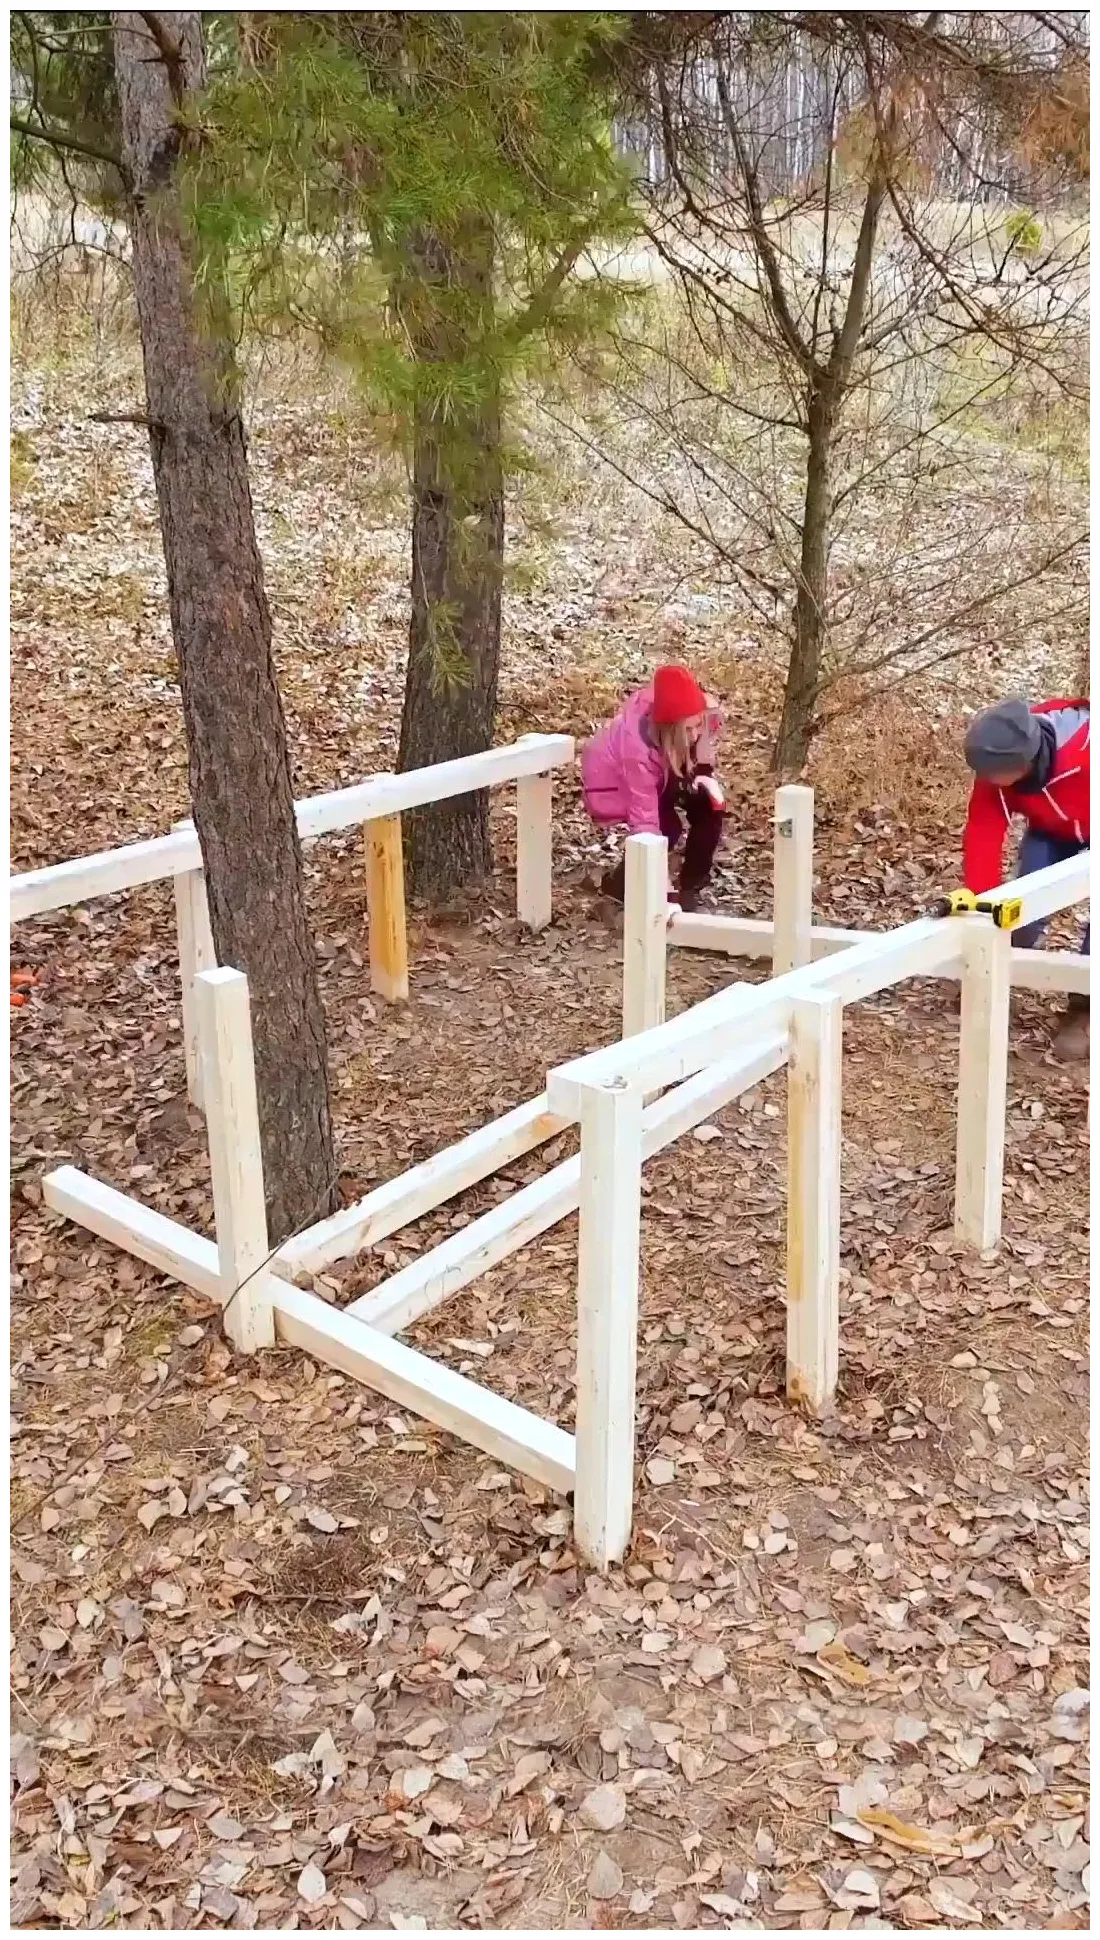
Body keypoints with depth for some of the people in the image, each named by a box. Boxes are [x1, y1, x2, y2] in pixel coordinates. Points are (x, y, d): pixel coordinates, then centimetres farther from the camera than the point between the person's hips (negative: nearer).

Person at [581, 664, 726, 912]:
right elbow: (645, 822, -45)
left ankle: (692, 885, 3)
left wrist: (704, 773, -20)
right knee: (667, 827, -25)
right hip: (612, 780, -6)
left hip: (660, 771, 6)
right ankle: (620, 882, 0)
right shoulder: (638, 749, -45)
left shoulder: (702, 713, -31)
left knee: (708, 802, -15)